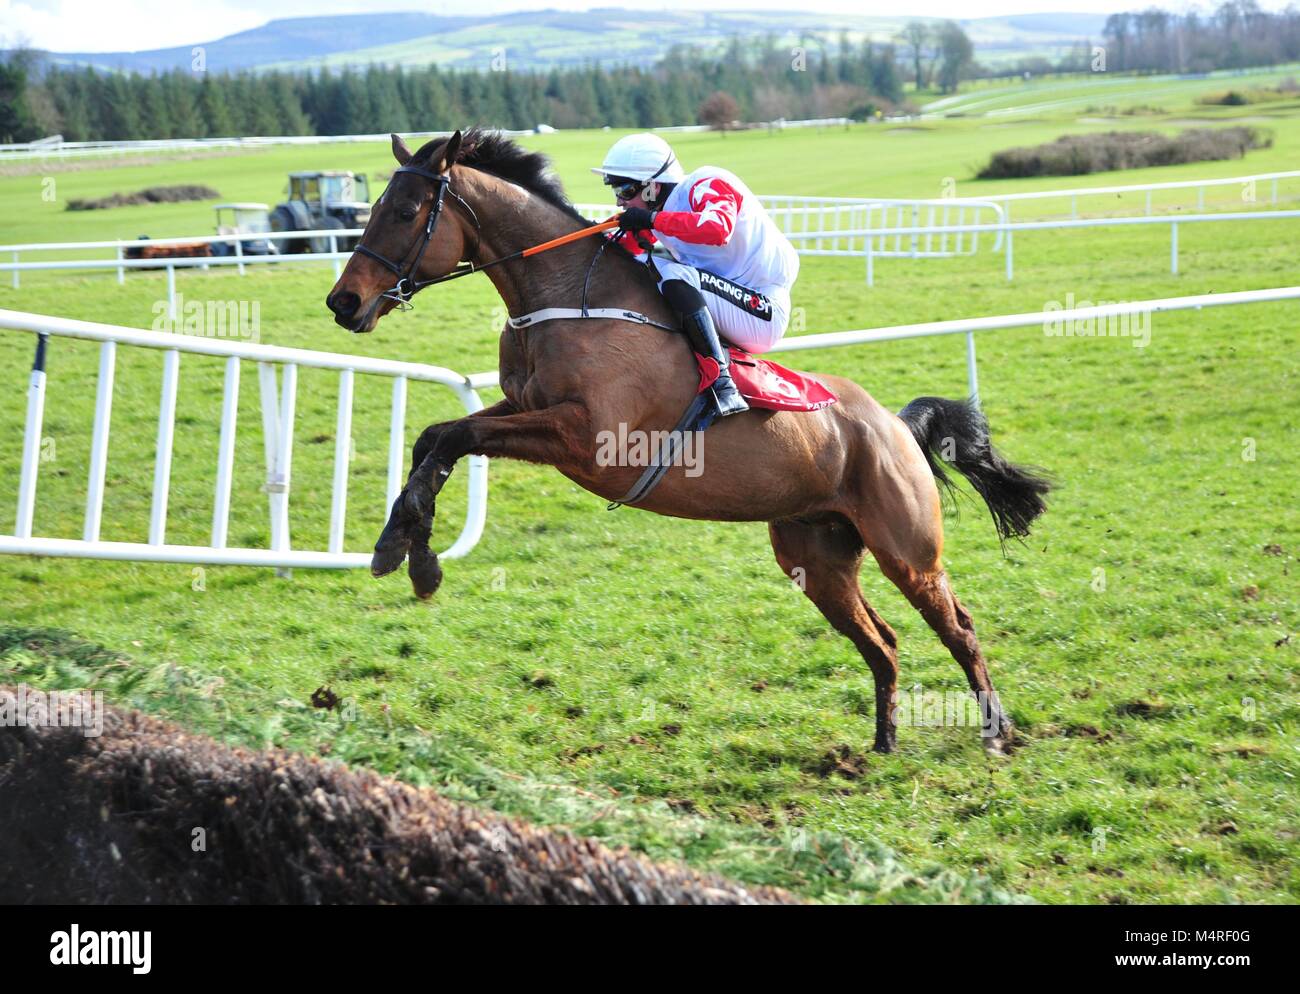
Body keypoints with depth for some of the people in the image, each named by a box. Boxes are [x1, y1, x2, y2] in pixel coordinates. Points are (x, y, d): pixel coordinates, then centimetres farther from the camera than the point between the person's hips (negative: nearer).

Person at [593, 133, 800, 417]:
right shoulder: (660, 208, 9)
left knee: (674, 276, -28)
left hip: (763, 313, -9)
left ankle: (723, 385, -33)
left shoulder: (708, 185, -16)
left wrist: (653, 219, -30)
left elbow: (718, 229, -37)